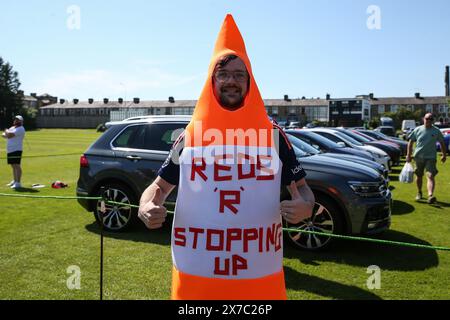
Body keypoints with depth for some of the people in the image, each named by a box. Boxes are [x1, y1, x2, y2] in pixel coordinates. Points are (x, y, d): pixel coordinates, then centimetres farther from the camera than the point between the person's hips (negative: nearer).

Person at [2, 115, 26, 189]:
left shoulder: (20, 129, -10)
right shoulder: (12, 128, 20)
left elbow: (9, 135, -19)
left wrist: (6, 131, 2)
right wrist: (6, 134, -3)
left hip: (16, 150, -9)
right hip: (10, 150, 9)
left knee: (16, 165, -14)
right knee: (13, 166, 16)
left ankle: (18, 183, -16)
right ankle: (15, 181, 27)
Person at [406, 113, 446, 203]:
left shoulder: (436, 131, 2)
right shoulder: (417, 130, 3)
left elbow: (442, 143, 12)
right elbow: (410, 142, 7)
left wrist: (444, 155, 11)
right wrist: (408, 155, 2)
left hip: (431, 157, -2)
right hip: (418, 156, 2)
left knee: (430, 176, -15)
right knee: (419, 176, 14)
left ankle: (430, 196, -27)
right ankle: (419, 193, 33)